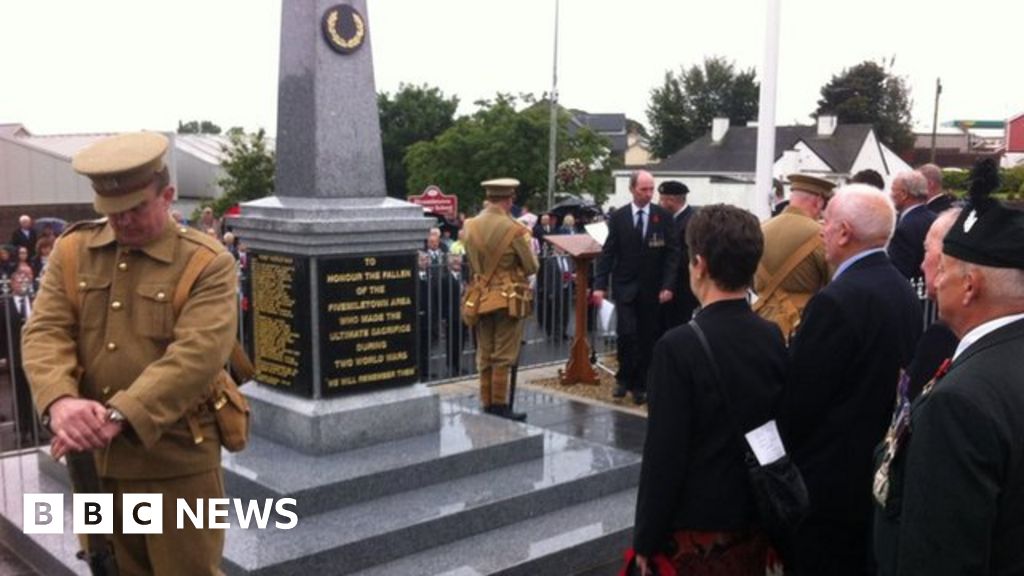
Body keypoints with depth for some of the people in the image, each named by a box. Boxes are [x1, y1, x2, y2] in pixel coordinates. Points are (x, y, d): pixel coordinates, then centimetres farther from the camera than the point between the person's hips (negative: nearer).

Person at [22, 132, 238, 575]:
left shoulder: (208, 263, -11)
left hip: (175, 459, -5)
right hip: (93, 456, 5)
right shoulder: (72, 252, 5)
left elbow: (197, 354, -22)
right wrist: (59, 402, -26)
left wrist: (119, 415, -32)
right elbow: (45, 331, -5)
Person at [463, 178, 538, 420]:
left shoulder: (470, 226, -1)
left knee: (485, 355, 13)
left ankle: (486, 404, 19)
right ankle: (499, 406, 5)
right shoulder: (513, 229, -17)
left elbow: (471, 263, 7)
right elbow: (532, 267, -9)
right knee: (503, 356, 2)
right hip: (508, 298, -5)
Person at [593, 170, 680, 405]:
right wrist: (600, 285, -7)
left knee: (647, 337, 5)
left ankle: (640, 385, 17)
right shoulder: (618, 217, 0)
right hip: (625, 286, 0)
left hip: (651, 288, 1)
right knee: (626, 333, -10)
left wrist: (668, 286, -10)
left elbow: (672, 253, -2)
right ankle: (624, 378, 12)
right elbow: (608, 252, 0)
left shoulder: (664, 216, -1)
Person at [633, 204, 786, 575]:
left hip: (696, 533, -5)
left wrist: (647, 541, -9)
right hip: (756, 524, 5)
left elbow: (664, 455, -20)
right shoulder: (775, 339, -4)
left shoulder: (679, 346, -21)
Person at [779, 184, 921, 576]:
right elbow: (888, 380, 10)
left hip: (830, 476, -8)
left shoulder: (836, 300, -23)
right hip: (882, 470, 9)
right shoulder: (904, 291, 4)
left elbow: (799, 399, -20)